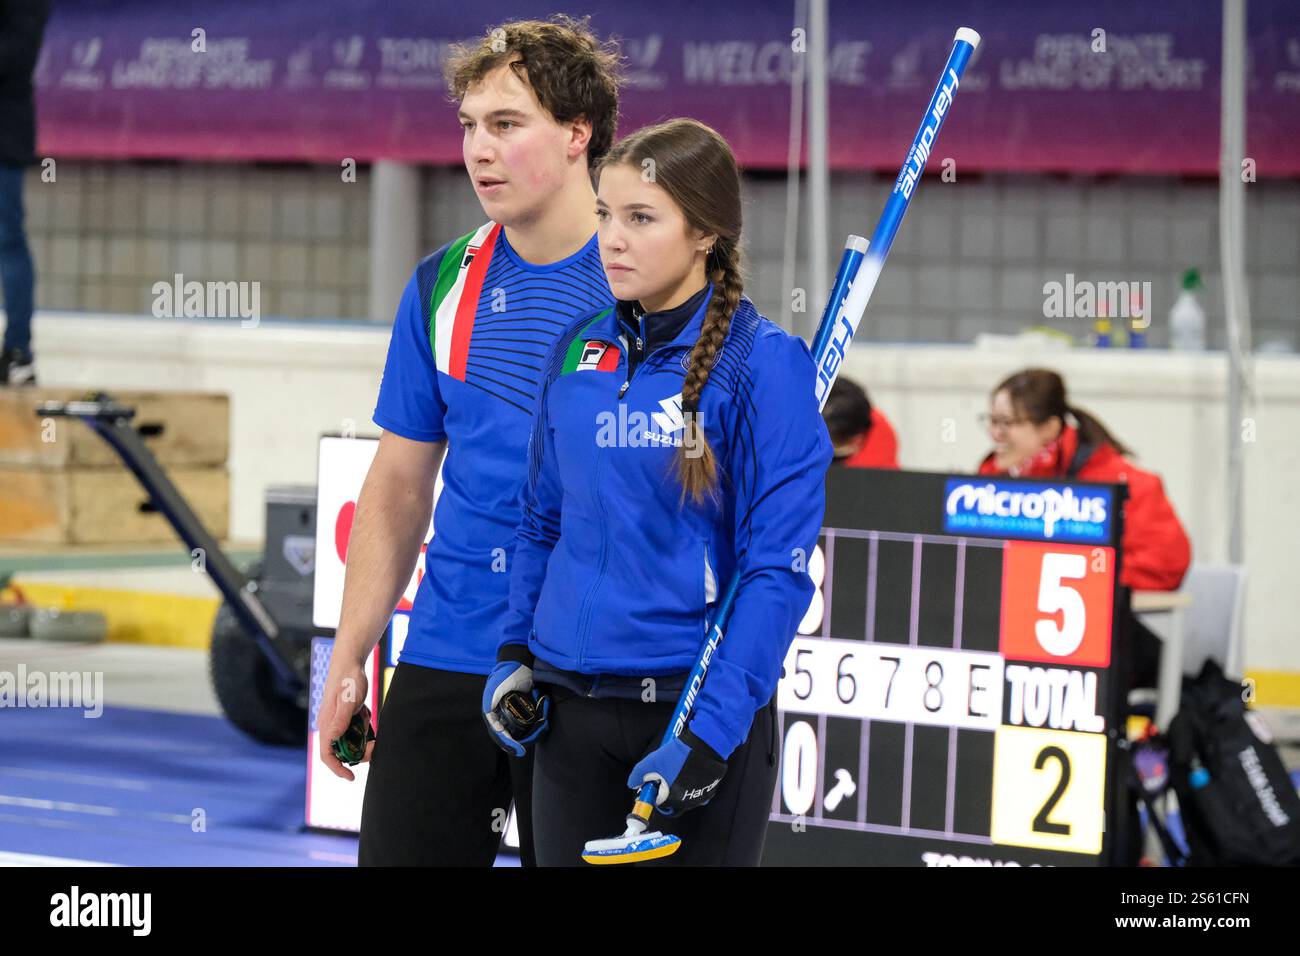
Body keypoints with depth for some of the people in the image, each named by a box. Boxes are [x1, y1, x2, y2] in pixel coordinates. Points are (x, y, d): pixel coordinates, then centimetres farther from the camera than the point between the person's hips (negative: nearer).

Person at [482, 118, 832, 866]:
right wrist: (515, 652, 5)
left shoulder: (763, 363, -10)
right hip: (572, 707, 5)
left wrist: (709, 733, -18)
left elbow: (779, 570, -13)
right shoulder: (579, 352, 6)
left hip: (700, 699, -5)